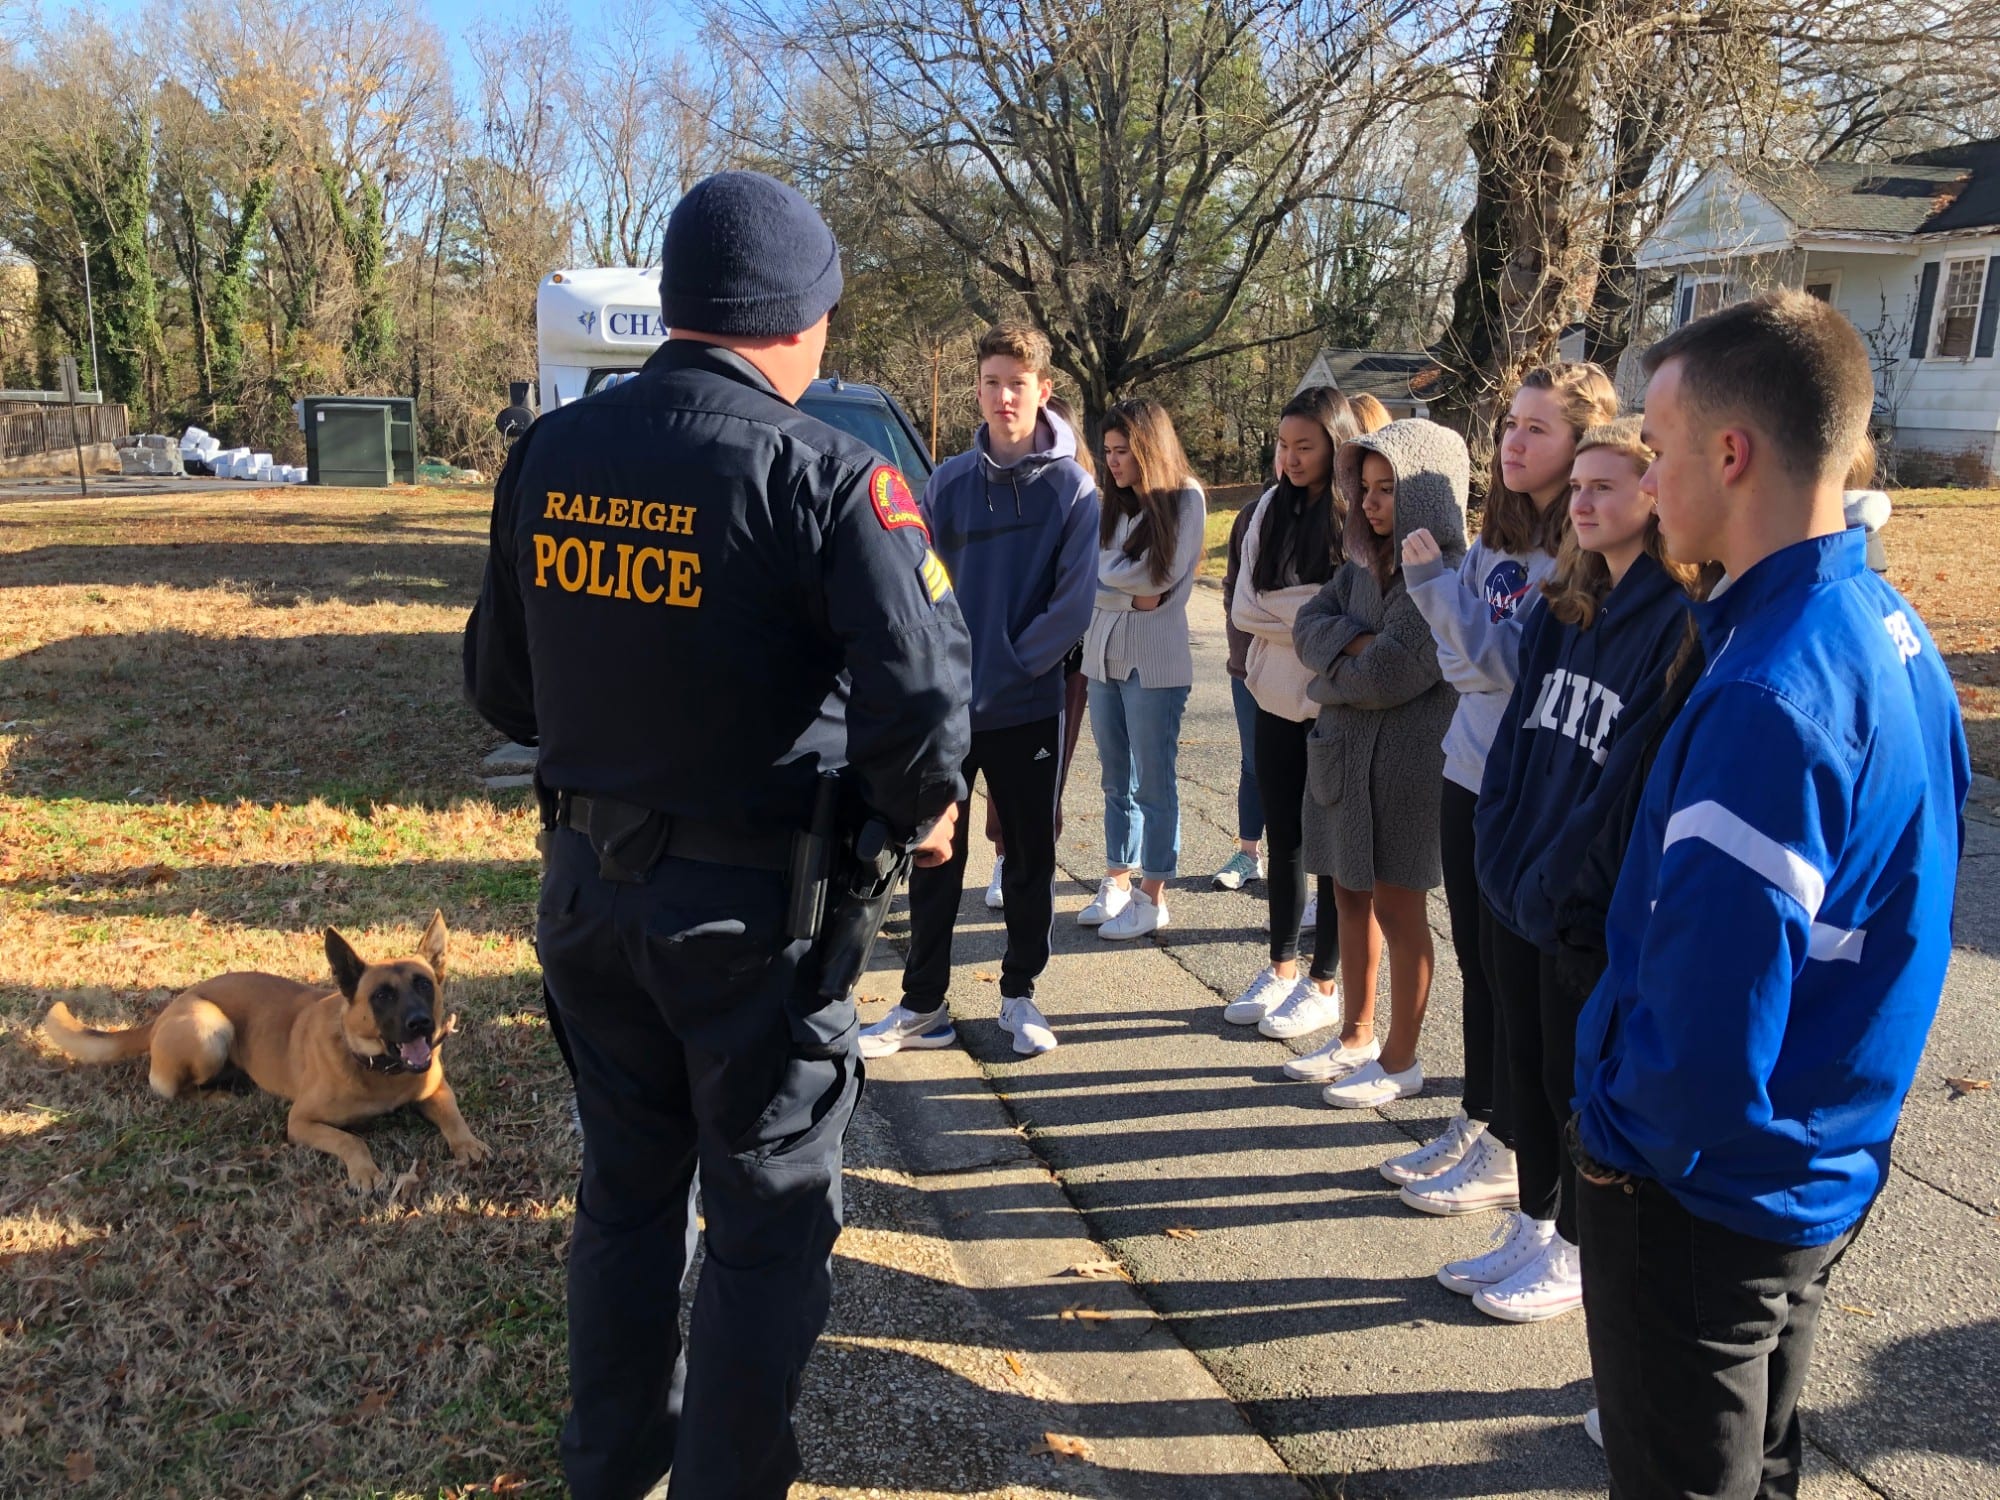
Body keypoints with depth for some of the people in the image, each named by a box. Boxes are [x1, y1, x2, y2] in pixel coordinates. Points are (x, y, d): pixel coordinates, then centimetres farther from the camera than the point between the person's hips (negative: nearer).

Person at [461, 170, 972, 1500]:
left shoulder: (551, 453, 0)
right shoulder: (824, 471, -17)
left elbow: (499, 681, 7)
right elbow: (920, 689, -25)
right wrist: (924, 808, -5)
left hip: (586, 881, 6)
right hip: (751, 903, -6)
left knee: (627, 1185, 24)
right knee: (771, 1216, 13)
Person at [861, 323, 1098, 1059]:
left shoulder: (1072, 488, -3)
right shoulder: (946, 482, 3)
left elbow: (1074, 604, -8)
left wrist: (1008, 666, -13)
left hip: (1029, 709, -1)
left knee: (1031, 859, 10)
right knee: (935, 860, 8)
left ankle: (1019, 994, 26)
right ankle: (922, 1003, 20)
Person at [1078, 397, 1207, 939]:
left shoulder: (1184, 499, -5)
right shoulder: (1113, 504, 13)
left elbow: (1157, 581, -12)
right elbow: (1091, 576, 4)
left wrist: (1108, 577, -1)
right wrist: (1134, 594, -10)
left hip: (1155, 661, -6)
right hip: (1104, 654, 6)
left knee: (1153, 783, 2)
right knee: (1117, 781, 13)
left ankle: (1152, 898, 10)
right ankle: (1117, 883, 23)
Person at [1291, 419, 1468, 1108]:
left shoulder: (1450, 574, -18)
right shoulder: (1366, 563, 9)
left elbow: (1390, 676, -23)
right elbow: (1310, 624, 2)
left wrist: (1330, 677, -5)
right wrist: (1355, 645, -17)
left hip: (1406, 760, -8)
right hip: (1341, 749, 8)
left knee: (1396, 905, 4)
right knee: (1350, 893, 15)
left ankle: (1400, 1062, 20)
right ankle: (1357, 1036, 31)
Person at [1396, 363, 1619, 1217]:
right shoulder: (1499, 536, 8)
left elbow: (1524, 667, -21)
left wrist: (1436, 582, -22)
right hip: (1470, 772, 8)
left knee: (1514, 970, 4)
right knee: (1477, 961, 17)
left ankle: (1508, 1153, 21)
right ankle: (1475, 1123, 32)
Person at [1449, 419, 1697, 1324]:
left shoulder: (1680, 624, -16)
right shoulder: (1565, 608, 7)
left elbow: (1635, 776, -19)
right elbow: (1519, 737, 8)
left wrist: (1555, 885, -16)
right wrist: (1504, 863, 0)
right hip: (1522, 892, 7)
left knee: (1577, 1078, 9)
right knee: (1525, 1065, 17)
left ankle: (1573, 1255, 29)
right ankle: (1530, 1231, 36)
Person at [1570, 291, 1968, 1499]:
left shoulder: (1766, 698, -31)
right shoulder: (1892, 631, -1)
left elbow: (1704, 1035, -31)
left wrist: (1621, 1132, -11)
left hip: (1706, 1194, -8)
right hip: (1829, 1171, 8)